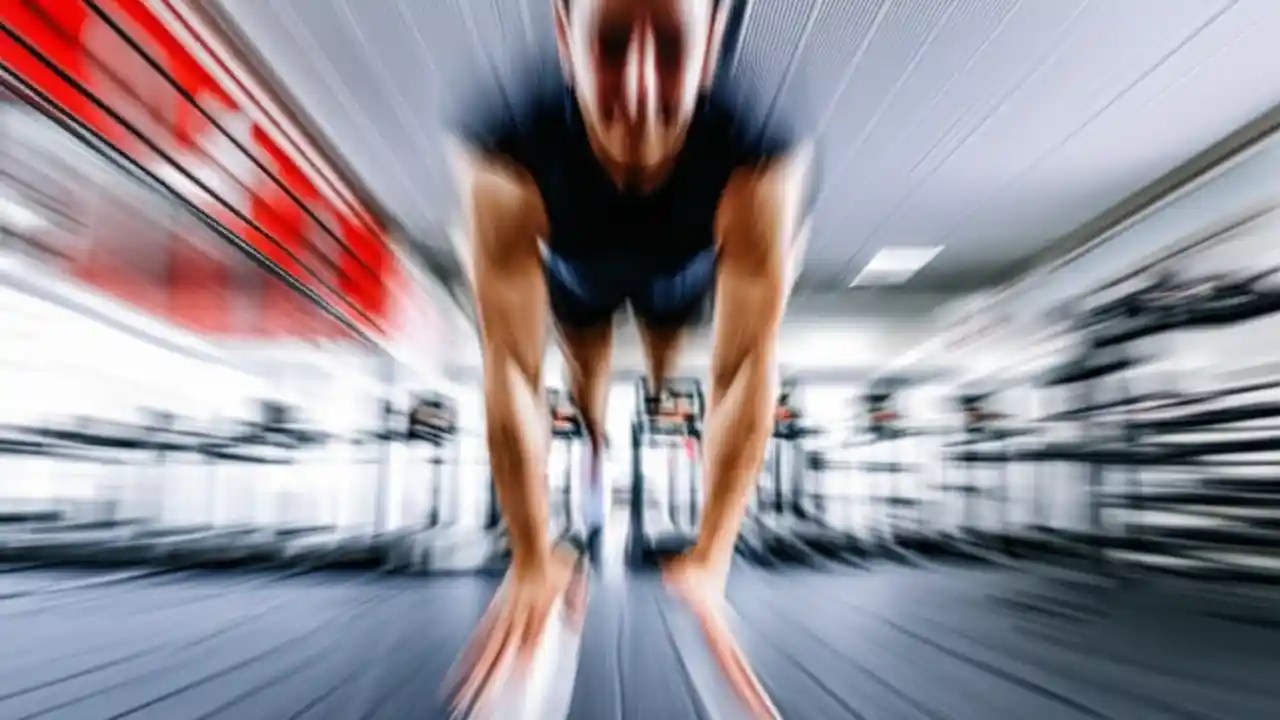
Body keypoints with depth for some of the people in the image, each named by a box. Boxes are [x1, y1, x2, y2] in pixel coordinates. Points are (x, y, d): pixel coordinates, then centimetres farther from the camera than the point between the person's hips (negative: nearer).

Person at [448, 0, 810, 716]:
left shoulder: (760, 158, -44)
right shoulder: (507, 155, -44)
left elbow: (746, 368, -43)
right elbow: (511, 371, -42)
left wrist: (710, 560, -42)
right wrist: (532, 560, -36)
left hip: (681, 272, 1)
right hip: (577, 272, 0)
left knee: (666, 365, 23)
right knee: (588, 373, 17)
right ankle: (596, 449, 51)